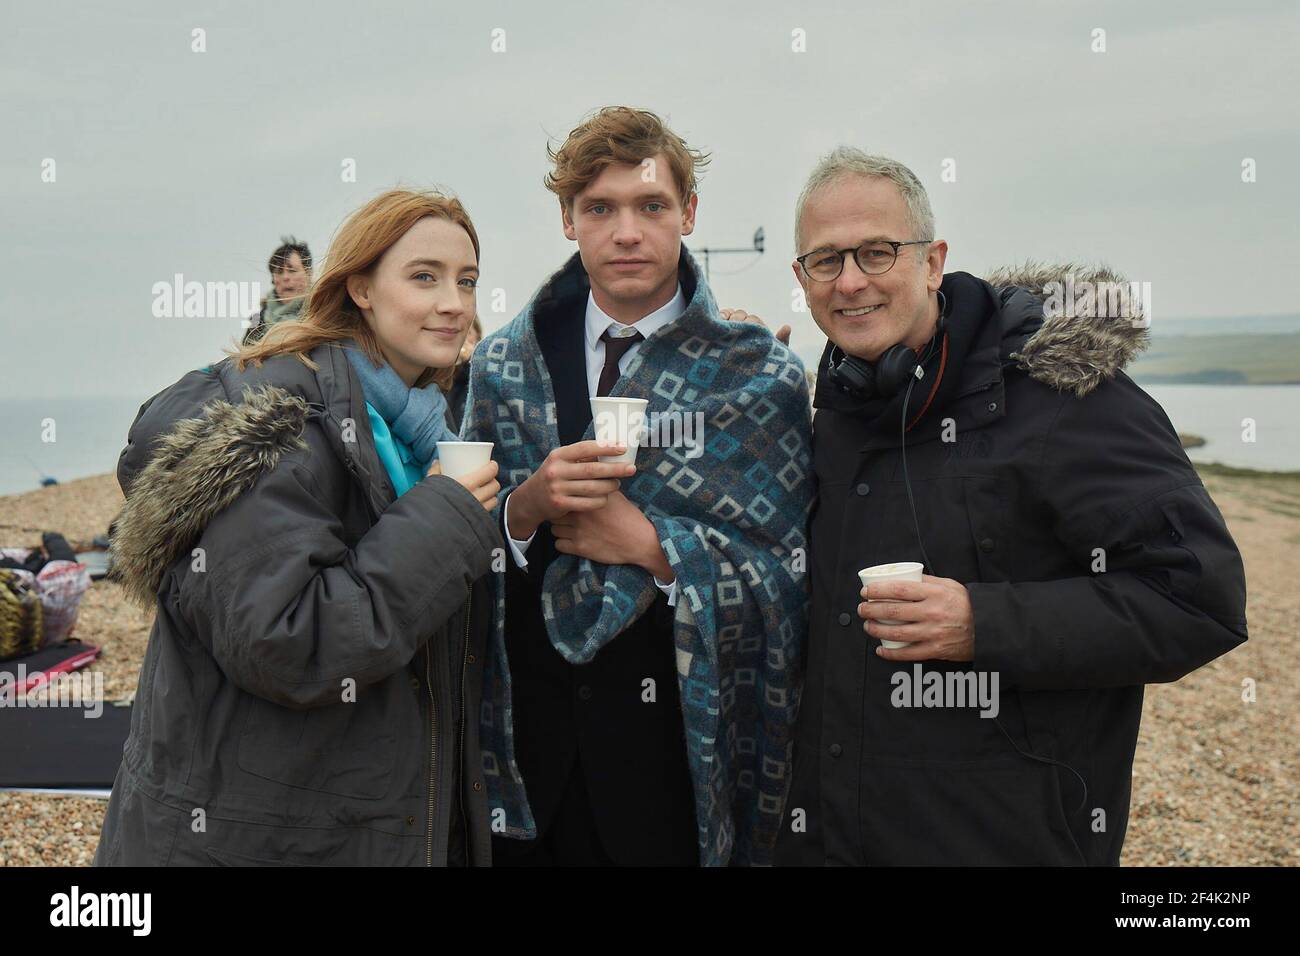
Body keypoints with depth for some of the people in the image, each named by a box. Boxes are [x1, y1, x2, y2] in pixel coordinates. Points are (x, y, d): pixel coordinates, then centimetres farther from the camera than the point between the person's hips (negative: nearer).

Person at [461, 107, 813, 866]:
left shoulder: (762, 374, -4)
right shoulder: (503, 362, 4)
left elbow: (792, 572, -6)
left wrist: (652, 544, -17)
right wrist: (525, 506, -14)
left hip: (679, 721, -2)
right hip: (528, 715, 2)